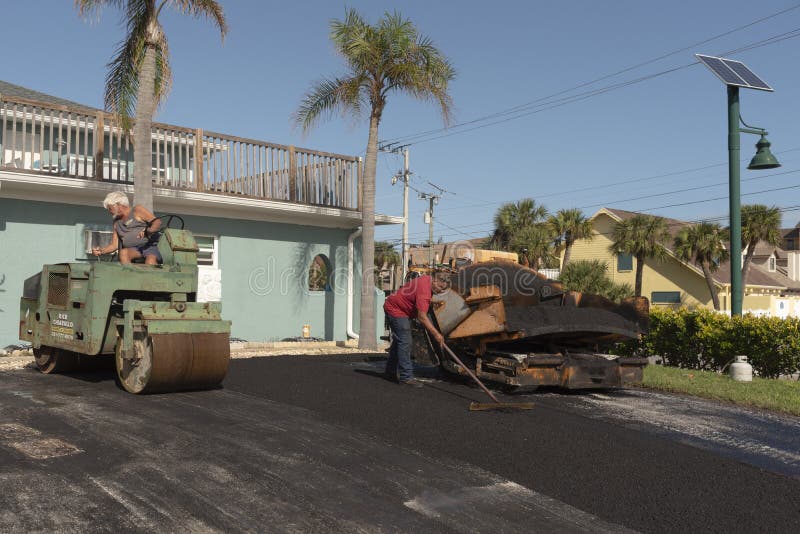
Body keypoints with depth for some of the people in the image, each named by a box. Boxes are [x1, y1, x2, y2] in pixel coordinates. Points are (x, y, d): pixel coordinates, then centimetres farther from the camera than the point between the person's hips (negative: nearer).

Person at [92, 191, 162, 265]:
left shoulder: (137, 210, 9)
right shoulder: (117, 223, 25)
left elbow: (157, 222, -4)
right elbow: (114, 245, 20)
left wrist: (149, 230, -25)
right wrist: (101, 250, 0)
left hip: (149, 246, -5)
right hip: (133, 250, 5)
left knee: (151, 261, -36)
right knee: (123, 252, -30)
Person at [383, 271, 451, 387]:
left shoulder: (427, 279, 0)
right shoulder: (424, 290, -31)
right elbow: (422, 317, -33)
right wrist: (436, 334, -32)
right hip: (395, 309, -11)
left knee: (399, 341, 19)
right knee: (404, 343, -13)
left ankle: (391, 371, 32)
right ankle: (406, 377, -13)